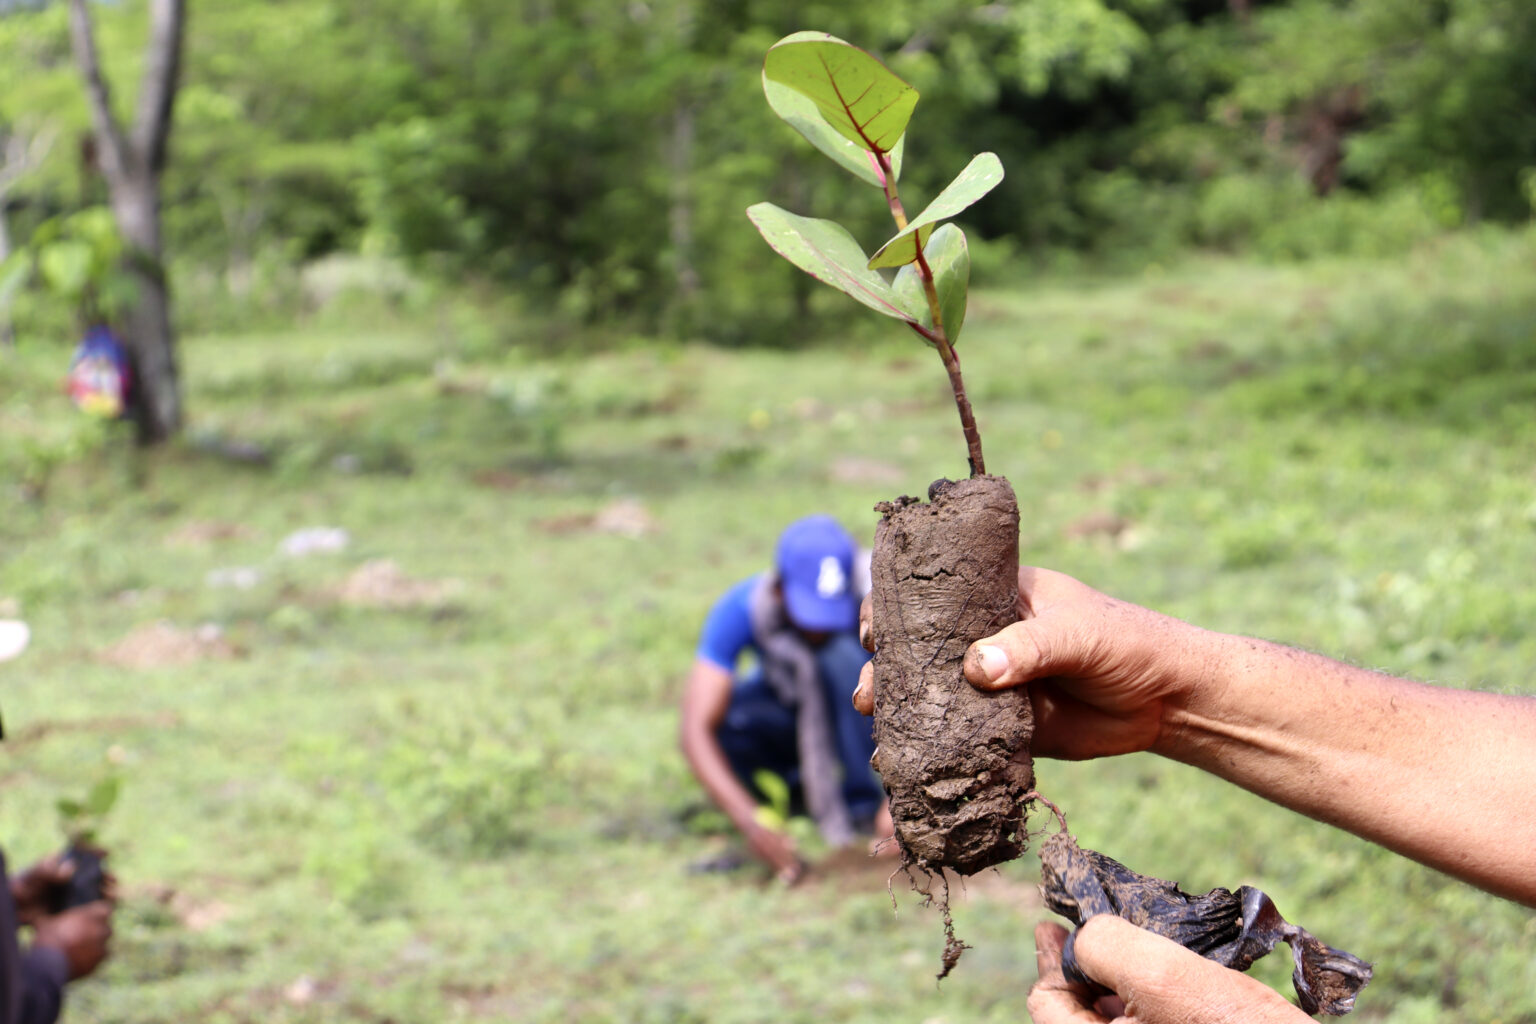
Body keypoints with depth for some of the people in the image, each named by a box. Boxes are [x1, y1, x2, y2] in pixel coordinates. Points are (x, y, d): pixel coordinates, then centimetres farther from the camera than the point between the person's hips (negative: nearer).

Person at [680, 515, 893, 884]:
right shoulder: (740, 609, -31)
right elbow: (695, 732, -37)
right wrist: (753, 825, -48)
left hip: (853, 711, -1)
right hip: (786, 708, 1)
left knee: (841, 656, -35)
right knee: (718, 720, -32)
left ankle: (865, 802, -18)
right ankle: (802, 787, -3)